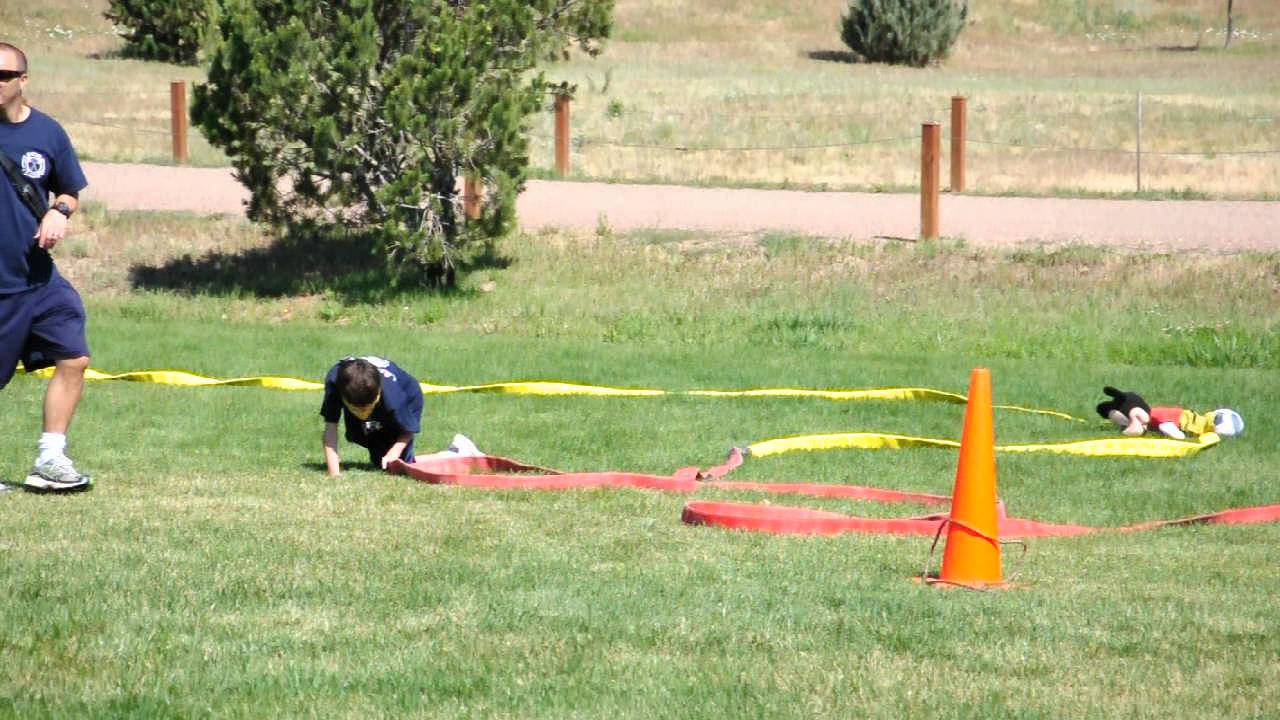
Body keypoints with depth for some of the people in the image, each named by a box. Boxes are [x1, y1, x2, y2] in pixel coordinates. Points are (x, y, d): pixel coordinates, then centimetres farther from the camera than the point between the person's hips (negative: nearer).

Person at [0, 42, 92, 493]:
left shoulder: (46, 132, 2)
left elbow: (70, 192, 14)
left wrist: (59, 212, -6)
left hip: (39, 278, 4)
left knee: (74, 359, -4)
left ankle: (49, 460, 6)